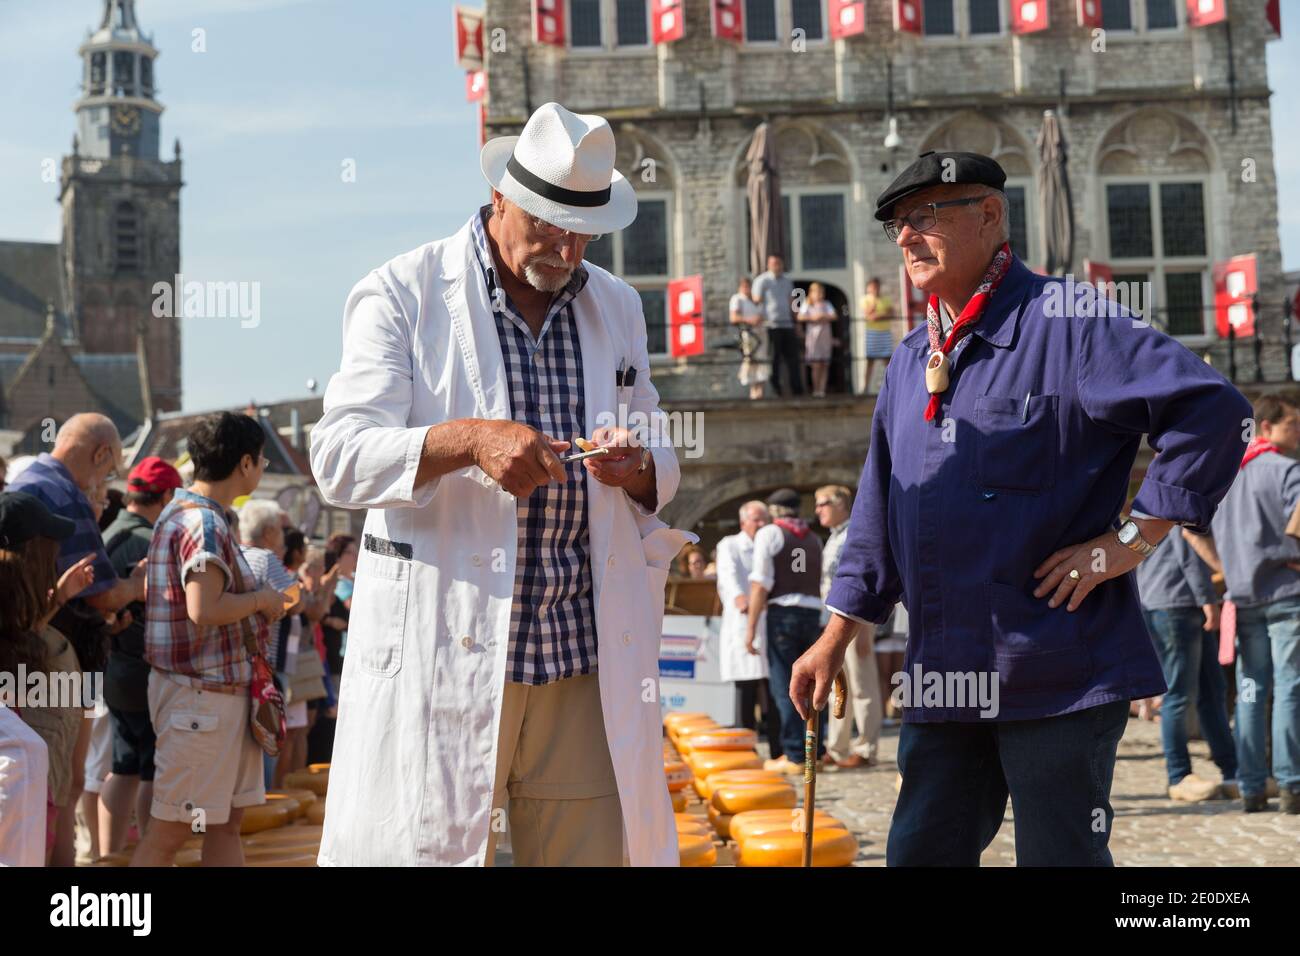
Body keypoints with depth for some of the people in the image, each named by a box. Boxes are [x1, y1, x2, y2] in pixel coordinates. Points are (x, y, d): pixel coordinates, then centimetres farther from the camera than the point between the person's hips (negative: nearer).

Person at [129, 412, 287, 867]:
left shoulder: (195, 513, 14)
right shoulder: (203, 522, -17)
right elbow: (204, 611, -27)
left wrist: (258, 603, 11)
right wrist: (263, 599, -12)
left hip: (220, 690, 10)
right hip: (201, 693, -10)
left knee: (226, 819, 14)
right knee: (171, 828, -3)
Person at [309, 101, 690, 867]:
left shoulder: (618, 307, 16)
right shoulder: (402, 295, 1)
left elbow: (664, 471, 20)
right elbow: (339, 458, -8)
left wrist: (638, 470, -5)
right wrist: (468, 440, -24)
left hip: (584, 654, 4)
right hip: (443, 651, -4)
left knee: (590, 847, 4)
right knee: (421, 844, 0)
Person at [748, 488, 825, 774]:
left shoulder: (769, 533, -2)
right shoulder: (813, 538, 17)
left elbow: (761, 584, -10)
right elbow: (819, 581, 13)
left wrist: (751, 627, -10)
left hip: (783, 613, -6)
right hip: (812, 612, 6)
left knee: (785, 687, -4)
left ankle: (795, 756, -5)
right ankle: (816, 749, 18)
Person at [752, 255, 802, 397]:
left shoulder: (787, 281, 18)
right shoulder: (762, 281, 0)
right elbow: (756, 302, -5)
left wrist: (795, 319, 16)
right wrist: (760, 319, -14)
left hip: (787, 325, 6)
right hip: (771, 325, -6)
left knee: (792, 357, 3)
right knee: (773, 359, -4)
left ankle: (797, 389, 5)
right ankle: (774, 389, 1)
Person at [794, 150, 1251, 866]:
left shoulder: (1067, 322, -8)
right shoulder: (912, 358, 14)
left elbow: (1211, 410, -15)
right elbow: (878, 514, 18)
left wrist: (1133, 540, -15)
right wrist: (834, 639, 16)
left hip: (1058, 667, -7)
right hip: (944, 674, 7)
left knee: (1060, 854, 3)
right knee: (920, 851, 12)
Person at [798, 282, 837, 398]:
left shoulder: (826, 304, 13)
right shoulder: (807, 304, 8)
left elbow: (833, 316, 1)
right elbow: (800, 317, -3)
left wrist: (823, 316, -13)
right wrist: (812, 318, -14)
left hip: (825, 336, 3)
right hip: (813, 335, -3)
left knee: (825, 365, -1)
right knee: (816, 365, -7)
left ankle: (822, 389, 2)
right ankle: (816, 390, -1)